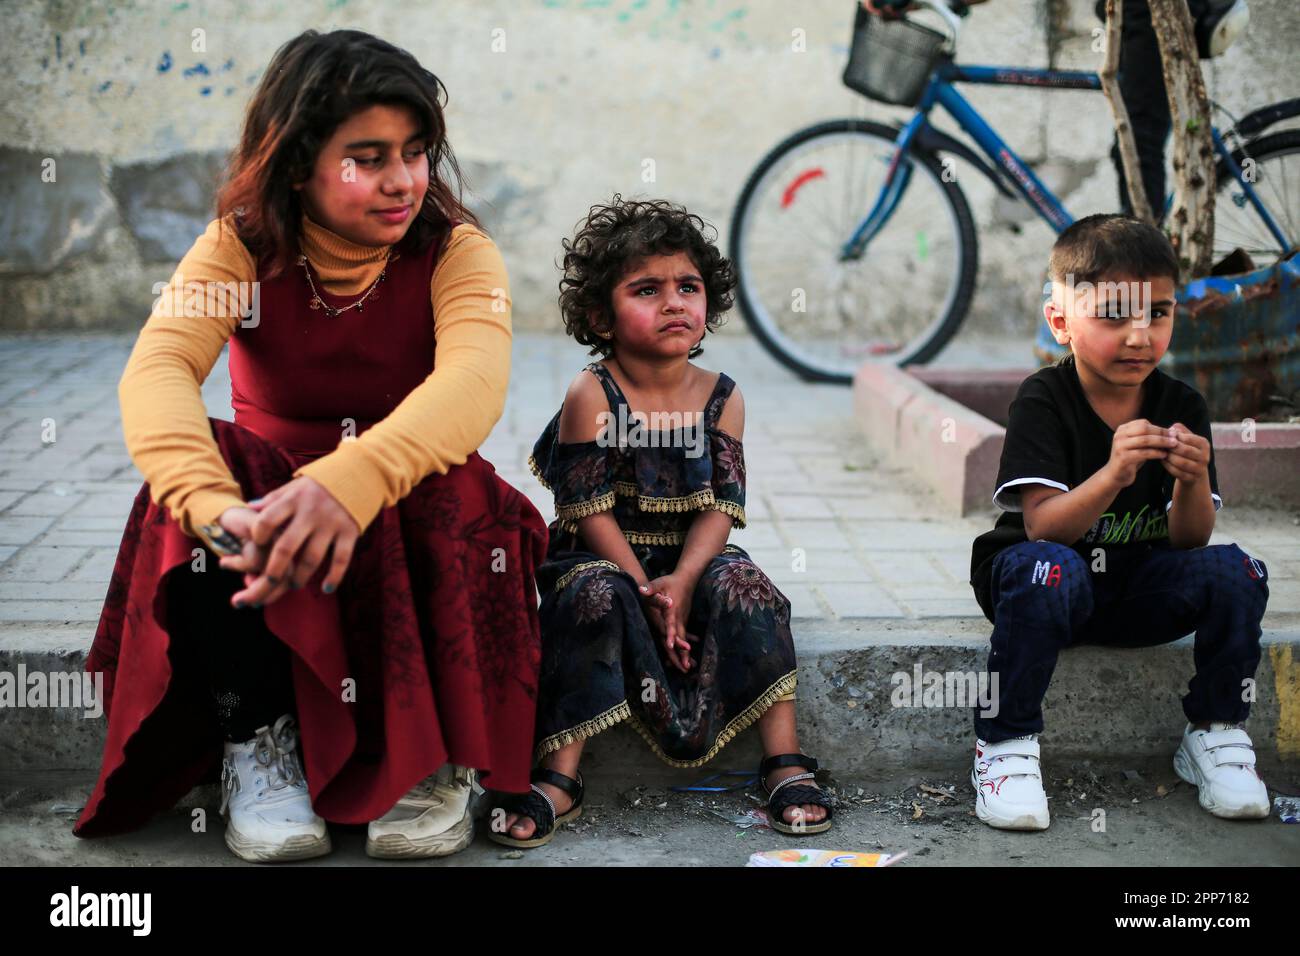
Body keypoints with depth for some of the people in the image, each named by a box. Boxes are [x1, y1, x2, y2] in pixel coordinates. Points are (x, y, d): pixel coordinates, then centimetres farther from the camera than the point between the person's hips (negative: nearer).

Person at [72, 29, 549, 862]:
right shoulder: (242, 248, -8)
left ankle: (432, 758, -14)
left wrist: (347, 483, -55)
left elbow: (477, 380, -34)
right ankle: (257, 745, -17)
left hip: (408, 534, -1)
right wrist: (215, 506, -51)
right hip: (269, 505, 1)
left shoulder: (455, 252, -12)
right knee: (205, 462, -29)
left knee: (457, 493, -33)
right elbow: (154, 371, -28)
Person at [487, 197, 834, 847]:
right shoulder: (591, 393, -10)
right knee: (592, 595, -32)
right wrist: (644, 590, -20)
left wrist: (682, 580, -23)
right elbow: (590, 507, -14)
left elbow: (723, 504, -7)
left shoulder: (720, 397, 0)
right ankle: (558, 780, -28)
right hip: (605, 558, -2)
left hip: (690, 559, 3)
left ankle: (786, 763, -20)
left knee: (740, 586, -25)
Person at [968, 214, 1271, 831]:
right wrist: (1112, 475, -42)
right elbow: (1043, 528, -25)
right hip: (1054, 579, -4)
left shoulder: (1182, 408, -3)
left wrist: (1192, 482, -29)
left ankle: (1214, 734, 0)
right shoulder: (1043, 402, -15)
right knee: (1050, 571, -36)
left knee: (1236, 571, -20)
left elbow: (1188, 542, -7)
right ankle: (1005, 745, -22)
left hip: (1140, 591, 4)